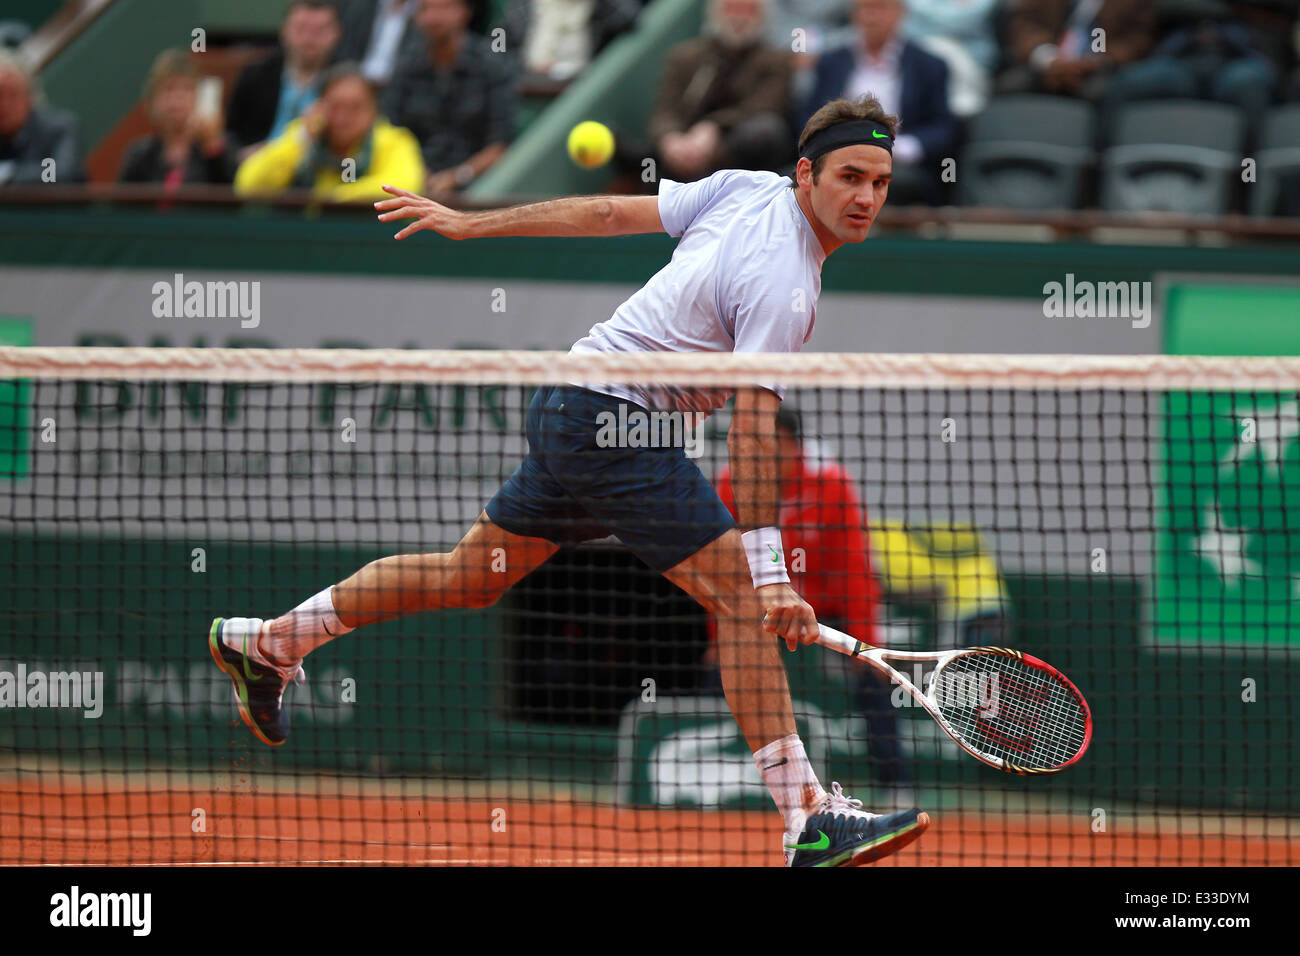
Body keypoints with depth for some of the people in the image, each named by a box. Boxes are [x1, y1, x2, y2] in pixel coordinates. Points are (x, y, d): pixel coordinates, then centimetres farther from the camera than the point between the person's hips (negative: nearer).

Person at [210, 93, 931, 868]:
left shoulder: (746, 188, 5)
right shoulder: (782, 288, -21)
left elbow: (607, 212, 10)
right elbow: (752, 429, -27)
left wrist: (469, 223, 18)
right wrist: (772, 574, -30)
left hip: (569, 405, 9)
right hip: (617, 422, -9)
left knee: (472, 576, 22)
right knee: (741, 596, -14)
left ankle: (267, 643, 33)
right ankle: (808, 821, -20)